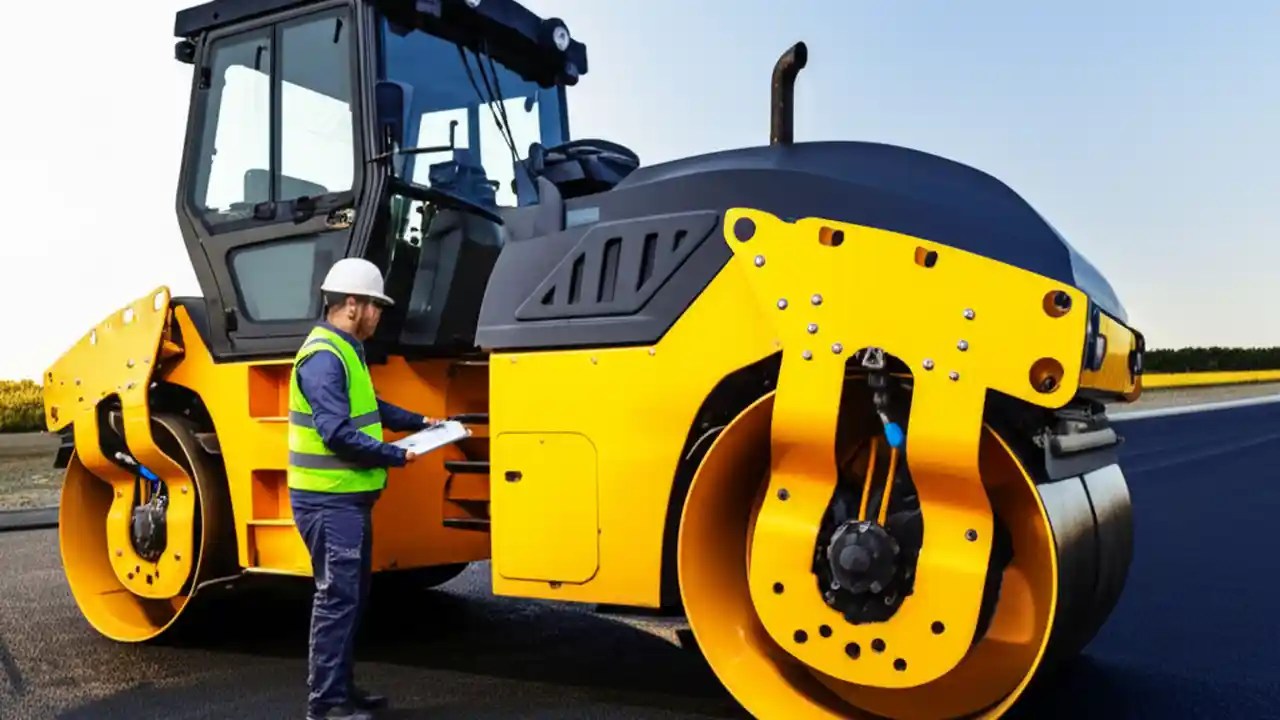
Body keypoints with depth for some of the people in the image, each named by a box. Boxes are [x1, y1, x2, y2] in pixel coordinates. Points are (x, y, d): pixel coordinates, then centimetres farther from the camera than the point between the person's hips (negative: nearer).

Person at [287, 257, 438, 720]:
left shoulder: (346, 351, 14)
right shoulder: (324, 357, -19)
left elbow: (369, 408, 23)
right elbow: (338, 434, -26)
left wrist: (419, 423, 14)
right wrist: (397, 456, -18)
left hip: (348, 498, 10)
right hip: (329, 501, -10)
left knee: (354, 595, 17)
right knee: (337, 598, -4)